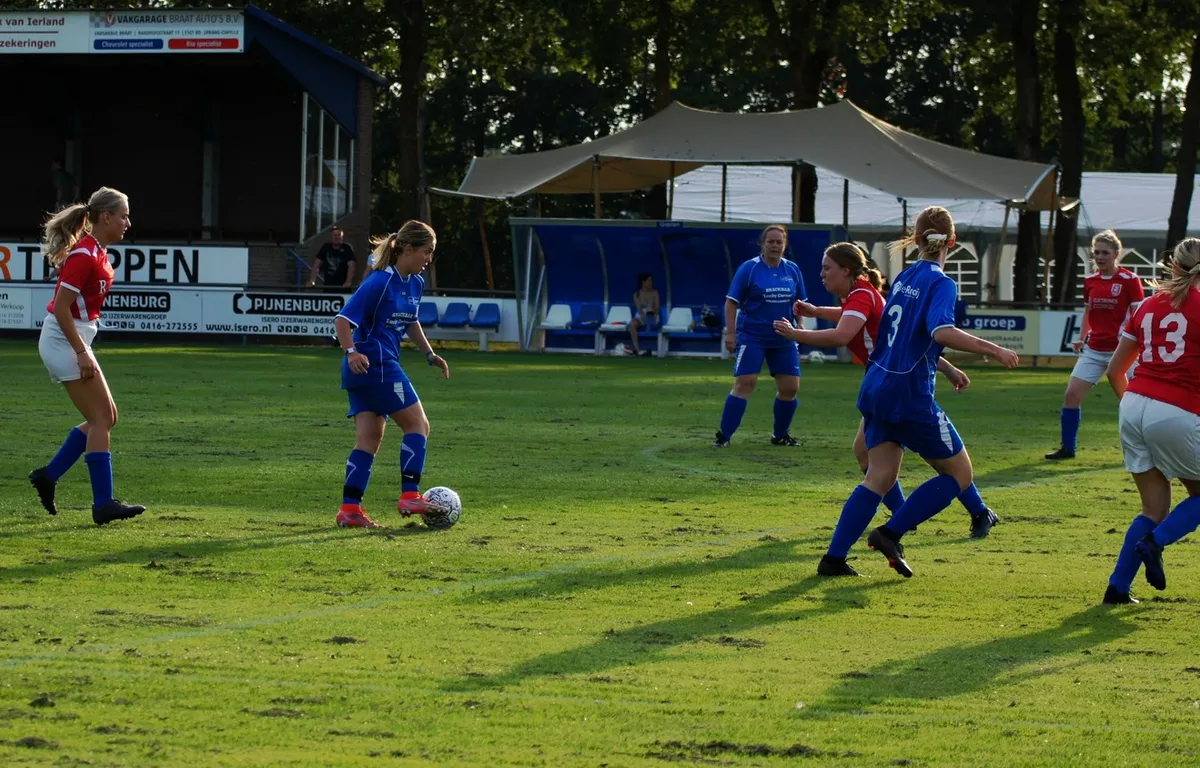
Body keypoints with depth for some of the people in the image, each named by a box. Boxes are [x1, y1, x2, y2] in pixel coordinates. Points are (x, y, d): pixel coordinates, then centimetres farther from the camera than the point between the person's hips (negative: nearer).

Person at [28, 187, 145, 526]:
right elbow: (61, 308, -21)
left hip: (75, 339, 10)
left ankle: (48, 476, 17)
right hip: (64, 341, -10)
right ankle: (104, 504, -8)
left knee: (106, 417, 11)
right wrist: (82, 353, -22)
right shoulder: (84, 254, -19)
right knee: (101, 419, -9)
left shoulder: (97, 253, 10)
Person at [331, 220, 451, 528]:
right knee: (418, 425, -6)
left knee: (369, 440, 4)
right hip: (375, 364, -9)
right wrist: (352, 352, -34)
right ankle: (410, 496, -7)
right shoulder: (381, 282, -16)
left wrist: (430, 354, 23)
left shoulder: (415, 284, 11)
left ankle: (350, 508, 1)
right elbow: (343, 319, -21)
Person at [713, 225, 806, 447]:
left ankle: (780, 435, 23)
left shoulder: (792, 270, 6)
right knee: (744, 384, -13)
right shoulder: (749, 268, -7)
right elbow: (732, 302, -7)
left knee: (790, 387, 5)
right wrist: (730, 333, -13)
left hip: (783, 339, 5)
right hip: (752, 337, -5)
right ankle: (723, 435, -8)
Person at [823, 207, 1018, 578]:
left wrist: (947, 368, 35)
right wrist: (993, 349, -26)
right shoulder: (941, 284, -11)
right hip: (911, 395, -8)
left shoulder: (904, 277, 13)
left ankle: (834, 556, 1)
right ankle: (890, 534, -5)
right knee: (959, 473, 5)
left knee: (880, 478, 10)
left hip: (877, 389, 8)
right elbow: (941, 331, -29)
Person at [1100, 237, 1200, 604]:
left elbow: (1115, 370, 18)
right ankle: (1155, 542, -8)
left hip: (1134, 407, 5)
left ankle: (1117, 588, 4)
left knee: (1154, 509, 15)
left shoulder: (1148, 305, 13)